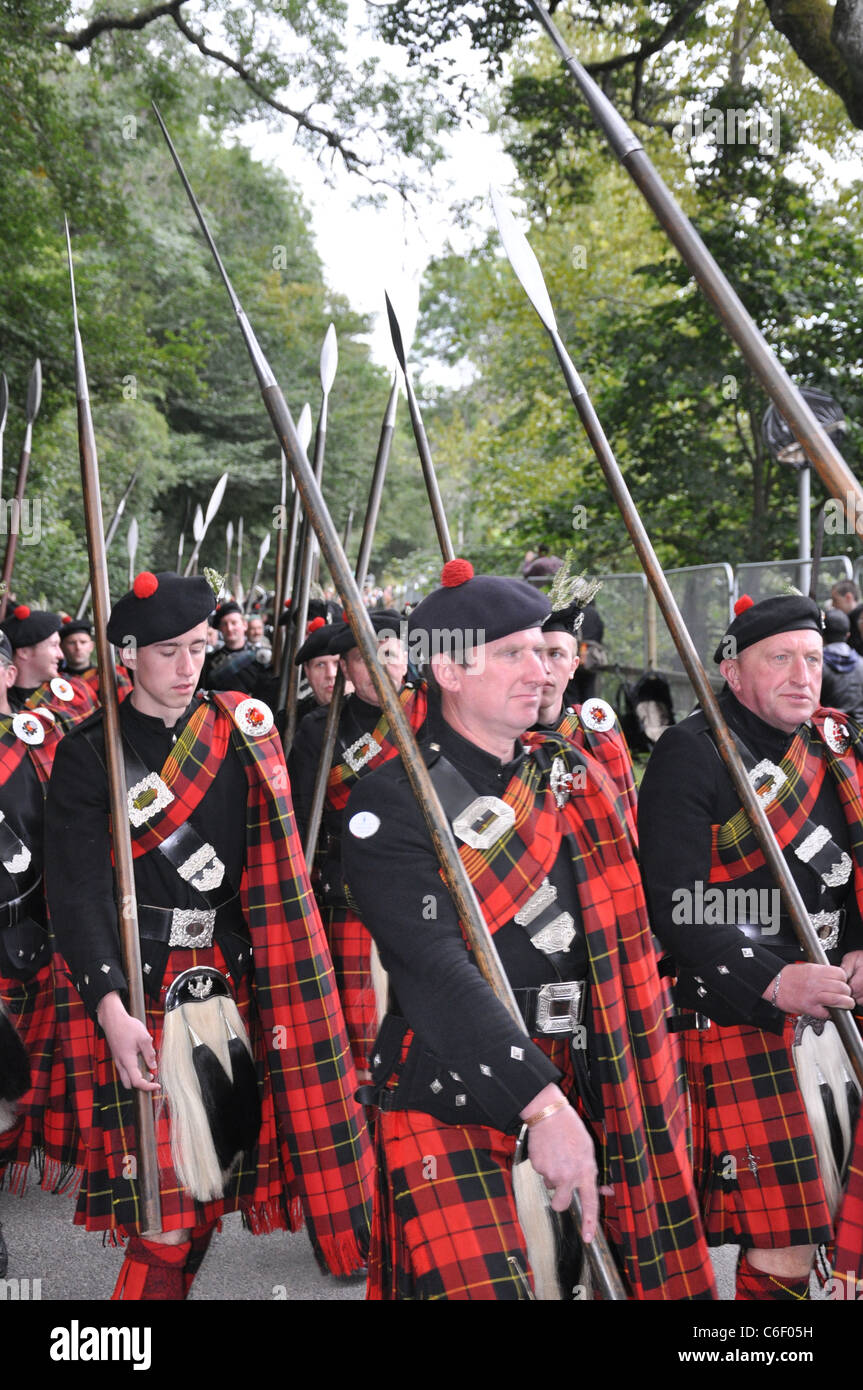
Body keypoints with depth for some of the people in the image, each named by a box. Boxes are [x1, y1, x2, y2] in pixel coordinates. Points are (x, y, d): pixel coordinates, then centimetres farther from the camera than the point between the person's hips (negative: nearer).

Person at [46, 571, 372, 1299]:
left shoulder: (242, 728, 6)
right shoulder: (90, 754, -4)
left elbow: (274, 865, 11)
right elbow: (76, 889, -11)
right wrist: (111, 1008, -21)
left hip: (233, 973, 3)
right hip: (142, 987, -3)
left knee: (210, 1160, 8)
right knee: (165, 1186, -3)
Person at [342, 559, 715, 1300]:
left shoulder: (573, 775, 9)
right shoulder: (392, 804, -9)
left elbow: (623, 931, 14)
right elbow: (434, 972, -19)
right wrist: (540, 1102, -25)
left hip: (584, 1093, 5)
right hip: (450, 1101, -5)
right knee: (476, 1281, -10)